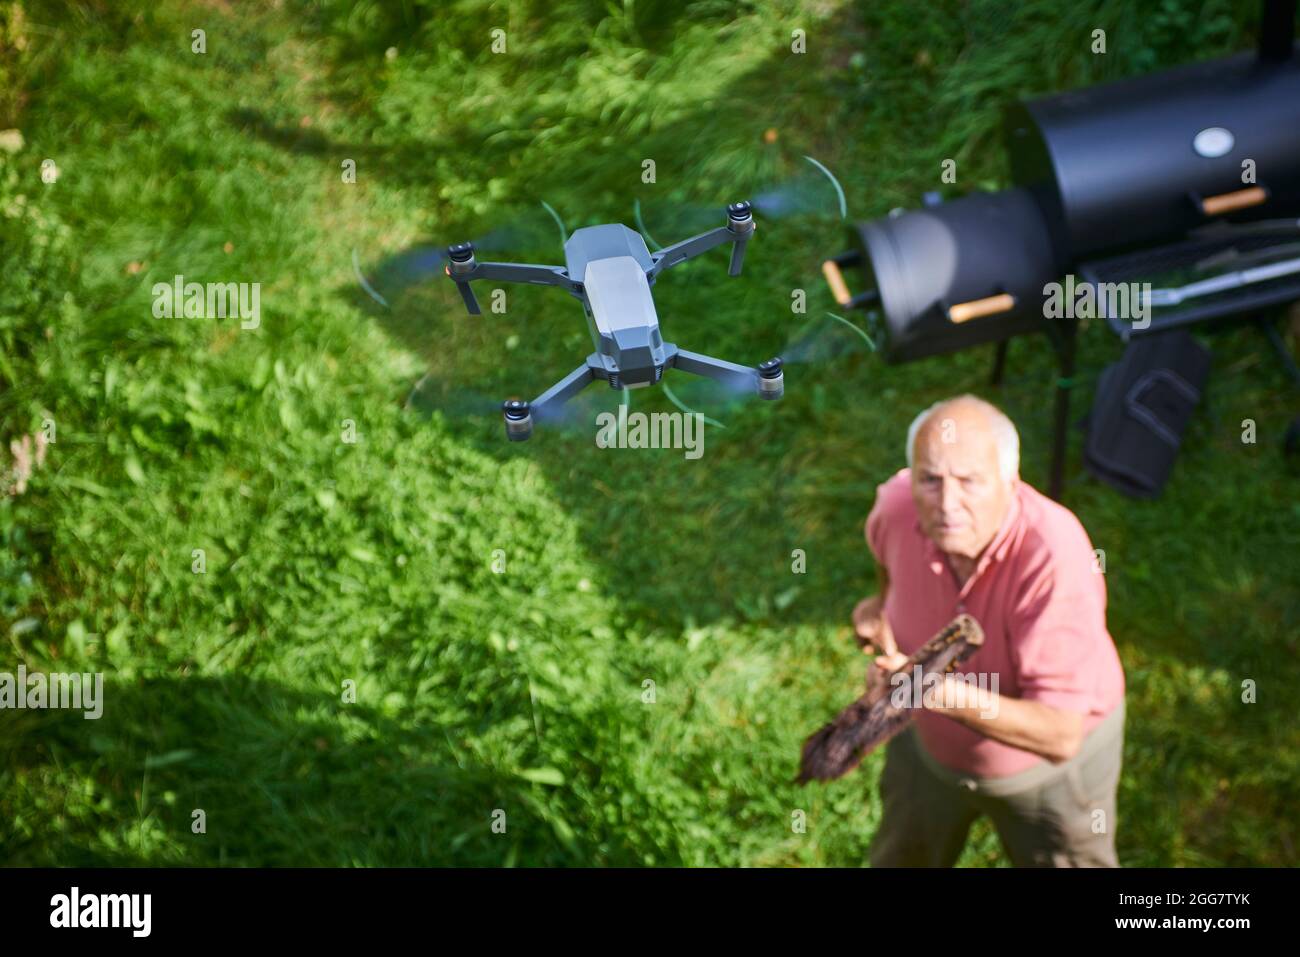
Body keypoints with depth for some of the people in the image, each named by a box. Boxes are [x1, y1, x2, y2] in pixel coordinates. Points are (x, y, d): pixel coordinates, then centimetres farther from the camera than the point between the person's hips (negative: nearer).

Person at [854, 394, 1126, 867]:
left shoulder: (1055, 560, -40)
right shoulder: (897, 504, -25)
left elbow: (1060, 734, -41)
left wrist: (948, 695, -50)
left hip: (1054, 756, -4)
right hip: (930, 741, 5)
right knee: (901, 858, 27)